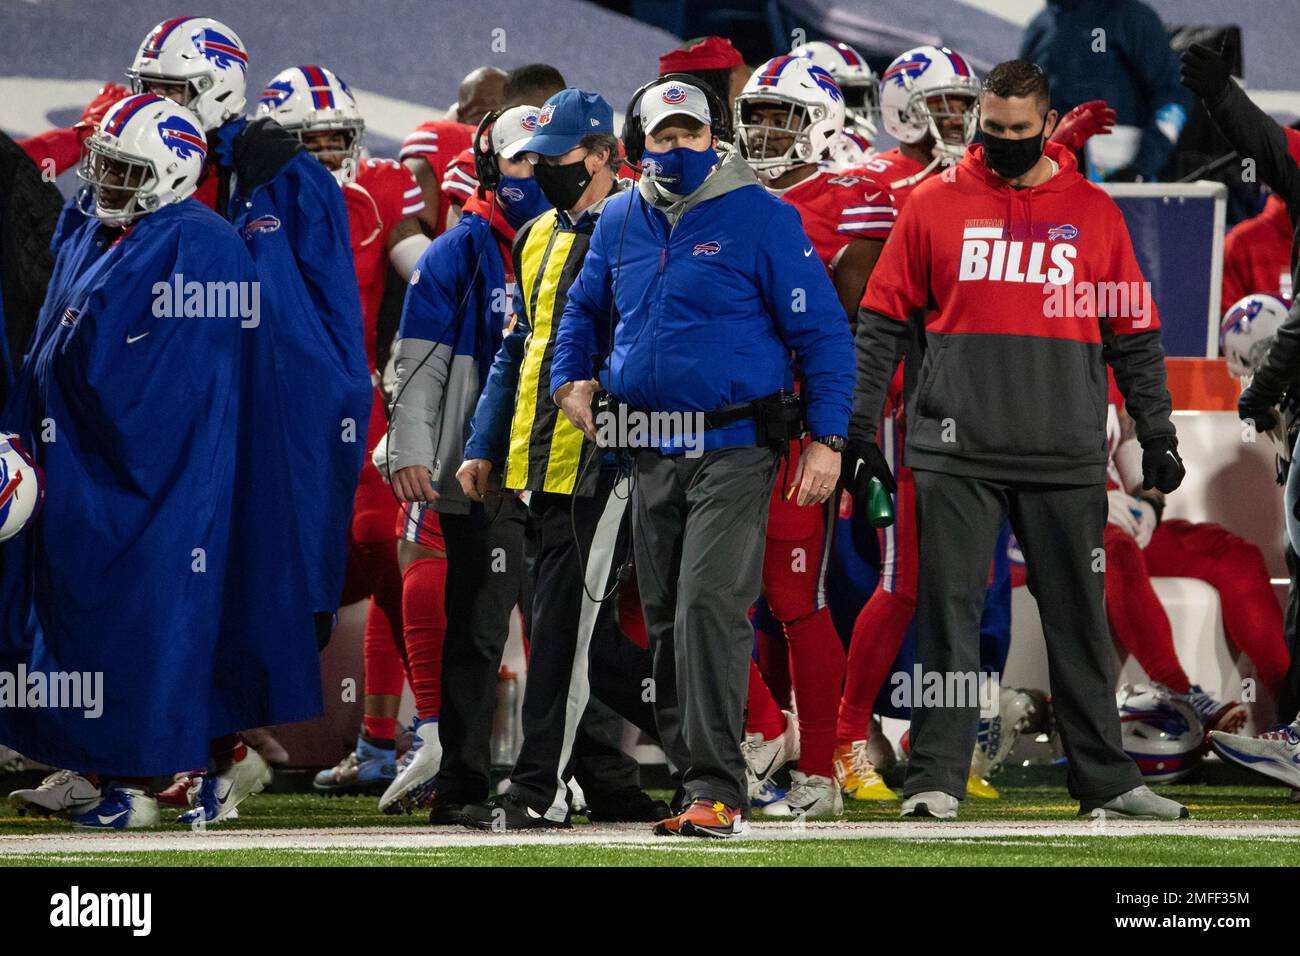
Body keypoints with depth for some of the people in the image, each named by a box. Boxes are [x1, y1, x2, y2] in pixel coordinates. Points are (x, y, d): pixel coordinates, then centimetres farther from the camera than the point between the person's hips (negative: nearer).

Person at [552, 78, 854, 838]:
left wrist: (827, 439, -12)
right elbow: (587, 307, 28)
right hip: (652, 452, 6)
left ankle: (718, 790, -20)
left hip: (735, 446, -6)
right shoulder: (622, 222, 10)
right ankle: (676, 766, 21)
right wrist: (573, 375, 9)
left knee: (710, 605, -18)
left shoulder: (760, 218, -6)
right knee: (665, 618, 11)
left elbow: (822, 331, -6)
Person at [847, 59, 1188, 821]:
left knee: (1079, 616, 7)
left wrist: (1158, 435, 7)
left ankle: (1105, 777, 15)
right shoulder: (936, 206, 5)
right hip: (957, 456, -1)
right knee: (949, 612, -3)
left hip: (1065, 457, 1)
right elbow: (882, 325, 7)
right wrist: (859, 431, 2)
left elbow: (1135, 336, 12)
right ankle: (937, 778, 0)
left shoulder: (1093, 212, 8)